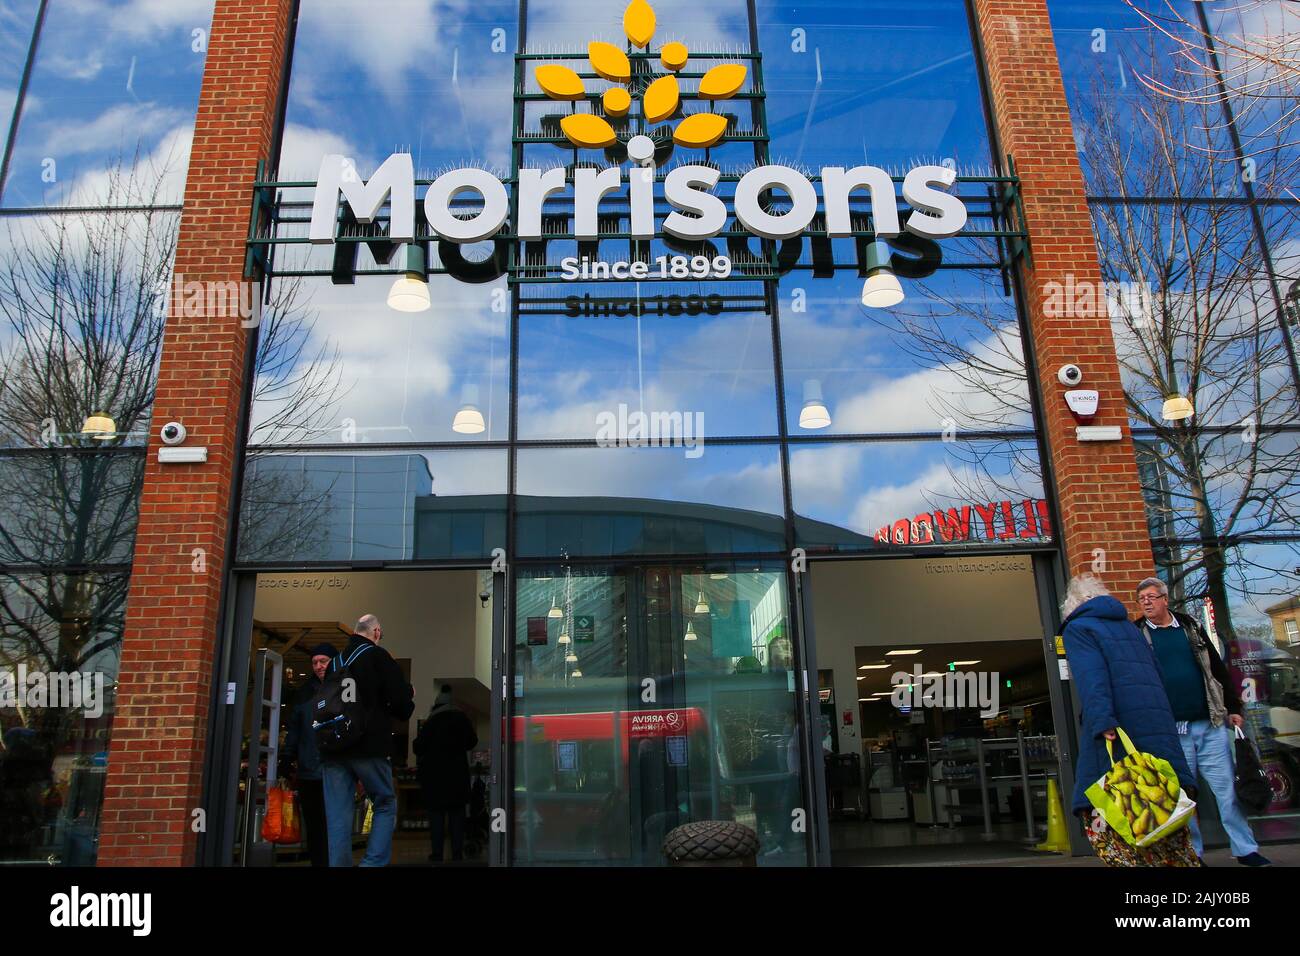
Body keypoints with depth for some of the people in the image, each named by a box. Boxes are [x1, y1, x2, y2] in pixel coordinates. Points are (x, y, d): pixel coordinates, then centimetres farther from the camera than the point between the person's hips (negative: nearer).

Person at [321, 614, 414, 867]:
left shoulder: (335, 661, 15)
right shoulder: (378, 656, -4)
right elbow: (402, 702, -10)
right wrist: (409, 699, 11)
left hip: (334, 749, 5)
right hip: (368, 748, -5)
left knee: (337, 816, 5)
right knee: (386, 806, 8)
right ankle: (373, 862, -3)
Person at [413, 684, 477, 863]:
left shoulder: (430, 721, -2)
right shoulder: (460, 717, 3)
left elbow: (418, 747, -5)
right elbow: (472, 742, 5)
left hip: (434, 772, -1)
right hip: (457, 771, 1)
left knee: (436, 812, 3)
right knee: (457, 813, 5)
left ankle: (437, 854, -1)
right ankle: (457, 852, -1)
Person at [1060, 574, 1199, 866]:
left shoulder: (1077, 628, 1)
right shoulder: (1129, 627, 24)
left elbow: (1091, 677, -15)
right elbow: (1156, 674, 24)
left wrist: (1102, 723, -24)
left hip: (1119, 732, -8)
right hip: (1158, 723, 8)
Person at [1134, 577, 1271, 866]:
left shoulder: (1191, 628, 11)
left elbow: (1218, 669, 15)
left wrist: (1233, 708, 11)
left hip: (1211, 724, 2)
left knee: (1228, 788, 4)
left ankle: (1246, 849, 14)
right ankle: (1191, 853, 15)